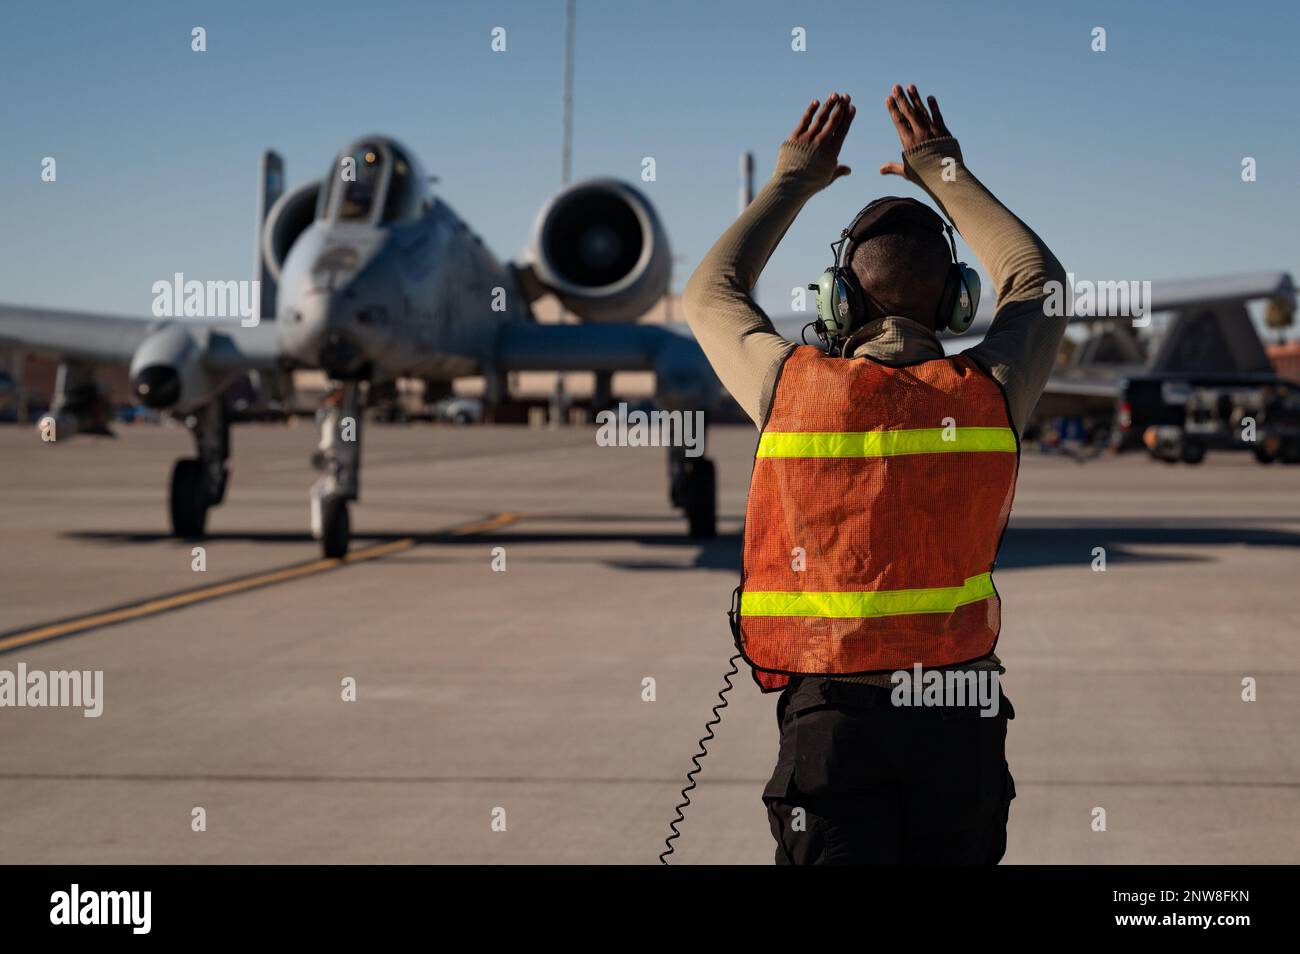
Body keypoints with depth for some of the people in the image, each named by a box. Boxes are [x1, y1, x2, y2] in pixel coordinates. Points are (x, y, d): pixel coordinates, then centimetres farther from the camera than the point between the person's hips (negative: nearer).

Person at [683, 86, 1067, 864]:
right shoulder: (990, 393, -3)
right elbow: (1038, 281, 20)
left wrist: (794, 181, 26)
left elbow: (711, 292, 17)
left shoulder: (794, 385, -6)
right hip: (960, 713, 2)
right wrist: (947, 175, 28)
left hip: (833, 715, -1)